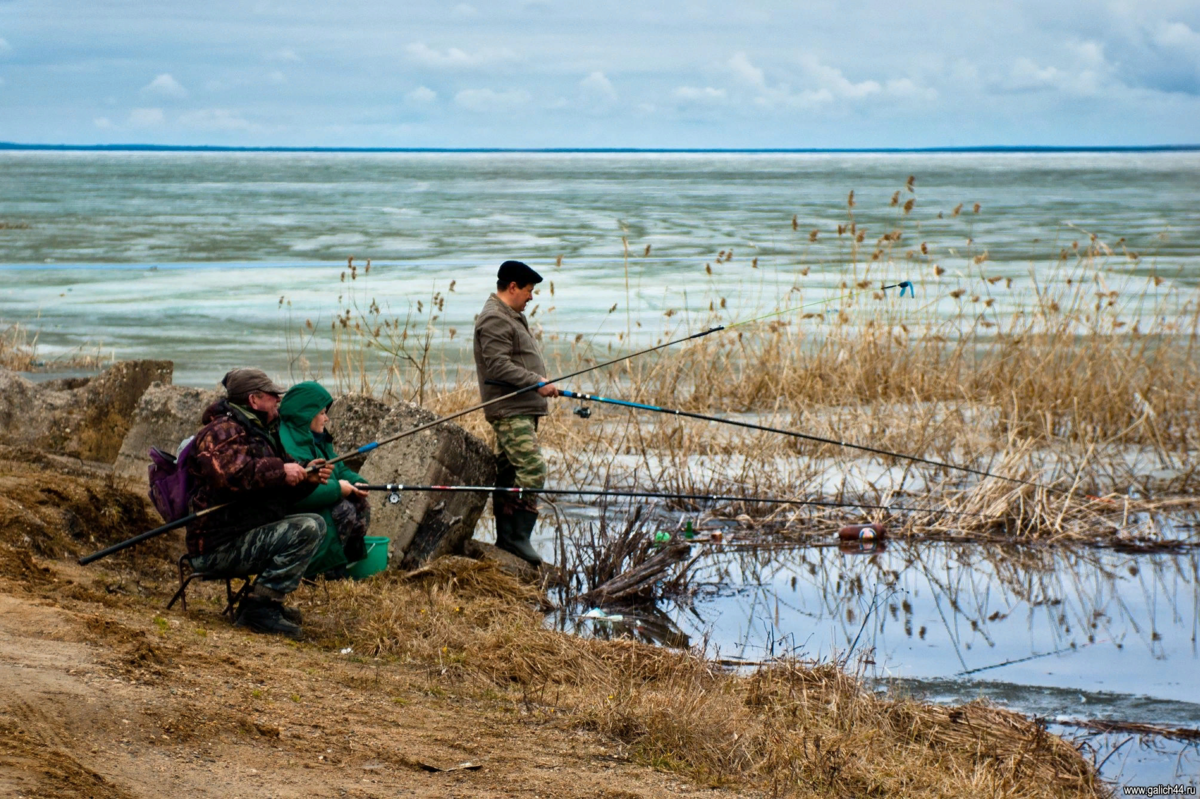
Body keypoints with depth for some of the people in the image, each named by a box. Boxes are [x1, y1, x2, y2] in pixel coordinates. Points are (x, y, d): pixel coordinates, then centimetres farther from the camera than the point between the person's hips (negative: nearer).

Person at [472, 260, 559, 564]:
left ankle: (506, 539, 13)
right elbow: (499, 366, -21)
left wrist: (541, 382, 18)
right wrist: (538, 383, -19)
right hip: (509, 410, -11)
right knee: (532, 470, -17)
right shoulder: (494, 319, -13)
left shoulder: (513, 317, 22)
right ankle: (517, 537, -16)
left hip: (522, 408, 11)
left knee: (508, 472, 10)